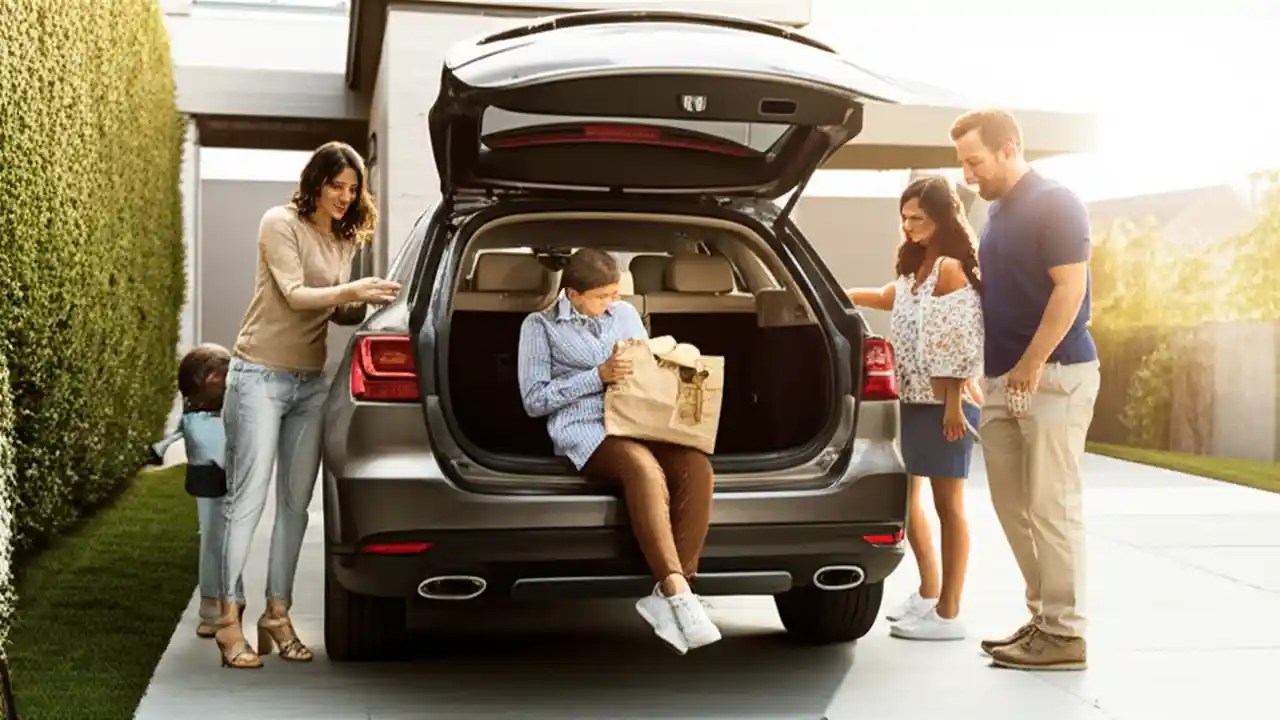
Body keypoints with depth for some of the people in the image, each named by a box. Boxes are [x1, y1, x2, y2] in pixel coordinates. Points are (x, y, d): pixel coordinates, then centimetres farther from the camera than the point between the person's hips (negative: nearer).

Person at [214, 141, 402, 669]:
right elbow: (294, 295, -17)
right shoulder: (281, 224, -7)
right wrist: (349, 292, -29)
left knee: (295, 504, 6)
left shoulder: (345, 238, 11)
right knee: (247, 500, -7)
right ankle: (228, 621, -2)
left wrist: (364, 303, 1)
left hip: (311, 382, 6)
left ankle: (277, 615, 14)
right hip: (261, 376, -6)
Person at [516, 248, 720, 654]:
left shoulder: (626, 314, 24)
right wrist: (597, 376, -7)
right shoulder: (541, 325, 10)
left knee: (696, 465, -30)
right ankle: (679, 594, -41)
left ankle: (669, 596, -33)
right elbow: (534, 400, 1)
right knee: (645, 469, -38)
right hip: (587, 431, -4)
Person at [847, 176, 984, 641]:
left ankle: (948, 614, 4)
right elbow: (892, 299, 30)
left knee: (948, 504, -3)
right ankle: (929, 593, 29)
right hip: (913, 399, 9)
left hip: (945, 402, -9)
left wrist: (953, 405, -21)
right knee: (905, 496, 15)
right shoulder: (916, 268, 14)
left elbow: (959, 343, -18)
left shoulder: (951, 268, -13)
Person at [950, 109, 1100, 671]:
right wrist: (994, 369, 16)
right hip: (1003, 380, 9)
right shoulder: (998, 211, 16)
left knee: (1051, 506, -6)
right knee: (1014, 507, 10)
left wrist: (1031, 365, -19)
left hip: (1053, 376, -9)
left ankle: (1065, 634, -1)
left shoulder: (1055, 204, -10)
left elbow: (1070, 291, -17)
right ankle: (1044, 617, 19)